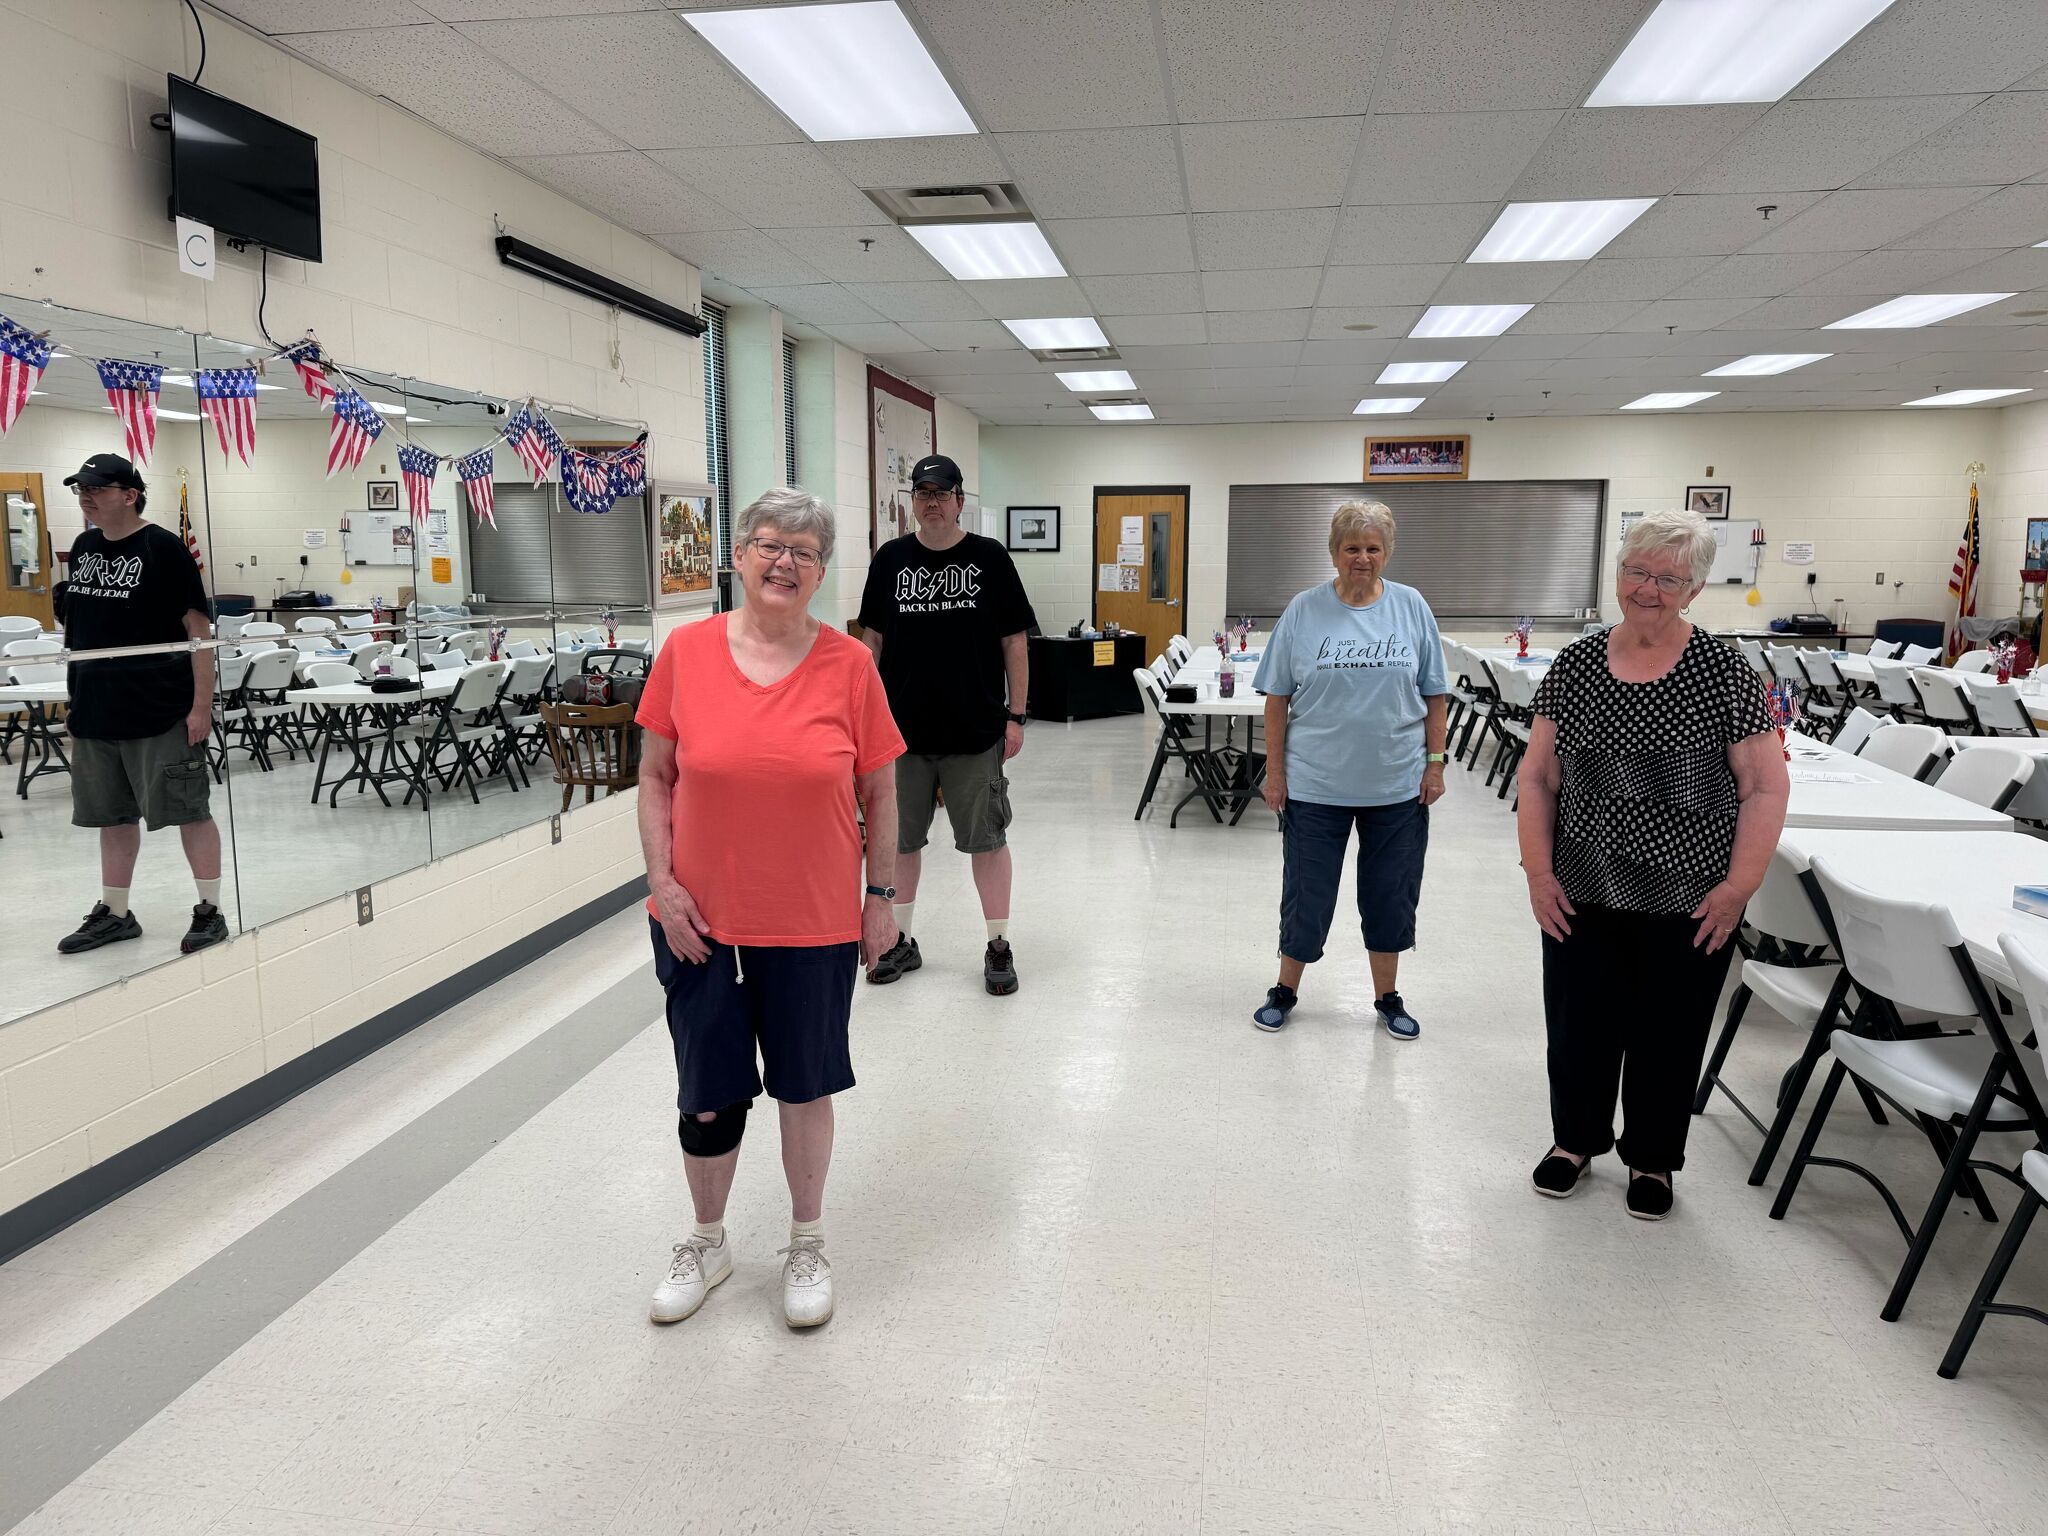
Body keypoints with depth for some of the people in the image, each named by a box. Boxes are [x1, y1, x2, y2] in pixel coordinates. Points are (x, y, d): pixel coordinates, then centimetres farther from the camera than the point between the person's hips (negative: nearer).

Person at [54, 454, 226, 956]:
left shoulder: (163, 548, -9)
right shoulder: (83, 547, 11)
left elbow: (200, 630, -11)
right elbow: (77, 629, 19)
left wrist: (201, 705, -16)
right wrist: (75, 700, 16)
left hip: (161, 712, -7)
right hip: (95, 712, 7)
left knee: (189, 810, 0)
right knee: (113, 816, 14)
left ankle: (211, 910, 9)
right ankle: (114, 913, 25)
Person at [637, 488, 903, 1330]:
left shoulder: (849, 664, -6)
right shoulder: (685, 652, -4)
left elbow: (879, 790, 1)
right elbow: (656, 777, 2)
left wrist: (881, 895, 0)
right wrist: (662, 881, -5)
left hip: (814, 922, 0)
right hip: (701, 918, 1)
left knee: (805, 1086, 14)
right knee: (707, 1094, 13)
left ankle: (806, 1246, 36)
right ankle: (706, 1243, 38)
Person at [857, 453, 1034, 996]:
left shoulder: (990, 559, -1)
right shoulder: (891, 559, 5)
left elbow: (1014, 642, 1)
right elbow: (873, 639, 10)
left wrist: (1016, 716, -3)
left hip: (975, 731, -2)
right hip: (902, 727, 2)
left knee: (987, 838, 4)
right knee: (900, 838, 11)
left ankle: (998, 947, 17)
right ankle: (902, 941, 26)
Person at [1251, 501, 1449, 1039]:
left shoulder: (1412, 607, 1)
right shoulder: (1304, 610, -3)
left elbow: (1433, 695, 5)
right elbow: (1277, 698, -1)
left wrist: (1435, 763, 0)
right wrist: (1275, 770, -4)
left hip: (1398, 786, 1)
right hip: (1316, 786, -1)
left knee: (1391, 895, 12)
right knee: (1306, 894, 8)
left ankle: (1387, 997, 30)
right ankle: (1285, 990, 27)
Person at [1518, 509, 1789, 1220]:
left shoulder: (1722, 671, -7)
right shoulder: (1574, 665, 0)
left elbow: (1766, 788, -6)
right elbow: (1538, 778, 3)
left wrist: (1739, 885, -11)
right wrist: (1539, 870, -4)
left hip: (1687, 902, -2)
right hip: (1582, 895, 2)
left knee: (1668, 1033, 12)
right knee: (1578, 1025, 12)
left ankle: (1652, 1158, 34)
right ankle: (1575, 1139, 36)